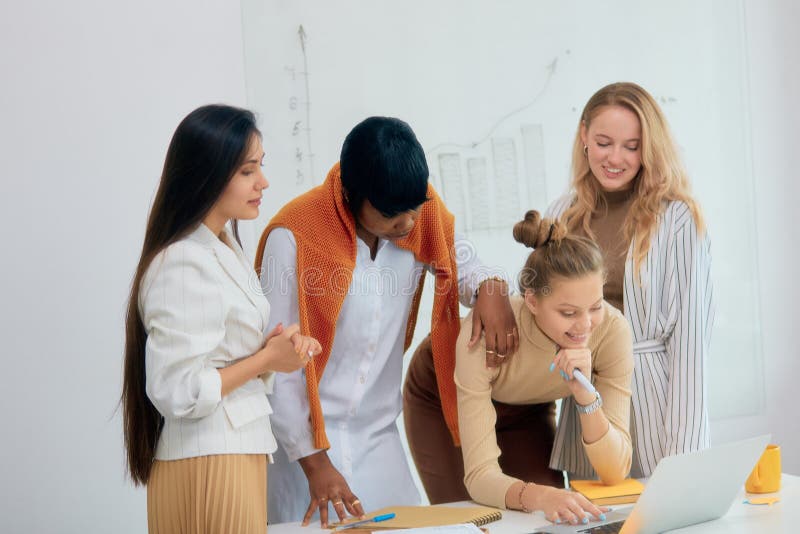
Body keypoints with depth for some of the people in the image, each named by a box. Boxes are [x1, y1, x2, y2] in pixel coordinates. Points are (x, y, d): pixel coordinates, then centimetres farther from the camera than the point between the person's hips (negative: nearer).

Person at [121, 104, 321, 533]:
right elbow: (177, 392, -23)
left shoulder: (224, 246, 10)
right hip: (206, 463, -9)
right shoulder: (183, 268, -20)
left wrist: (280, 346, -1)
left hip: (238, 451, 9)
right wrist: (267, 359, -15)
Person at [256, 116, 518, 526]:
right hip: (303, 439, -4)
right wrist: (314, 461, -17)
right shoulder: (295, 237, -18)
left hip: (379, 437, 5)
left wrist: (487, 286, -11)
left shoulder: (421, 219, -5)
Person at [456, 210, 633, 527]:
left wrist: (587, 396, -45)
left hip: (529, 406, 3)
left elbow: (614, 474, -30)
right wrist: (539, 496, -62)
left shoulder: (612, 330, -32)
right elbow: (480, 475, -42)